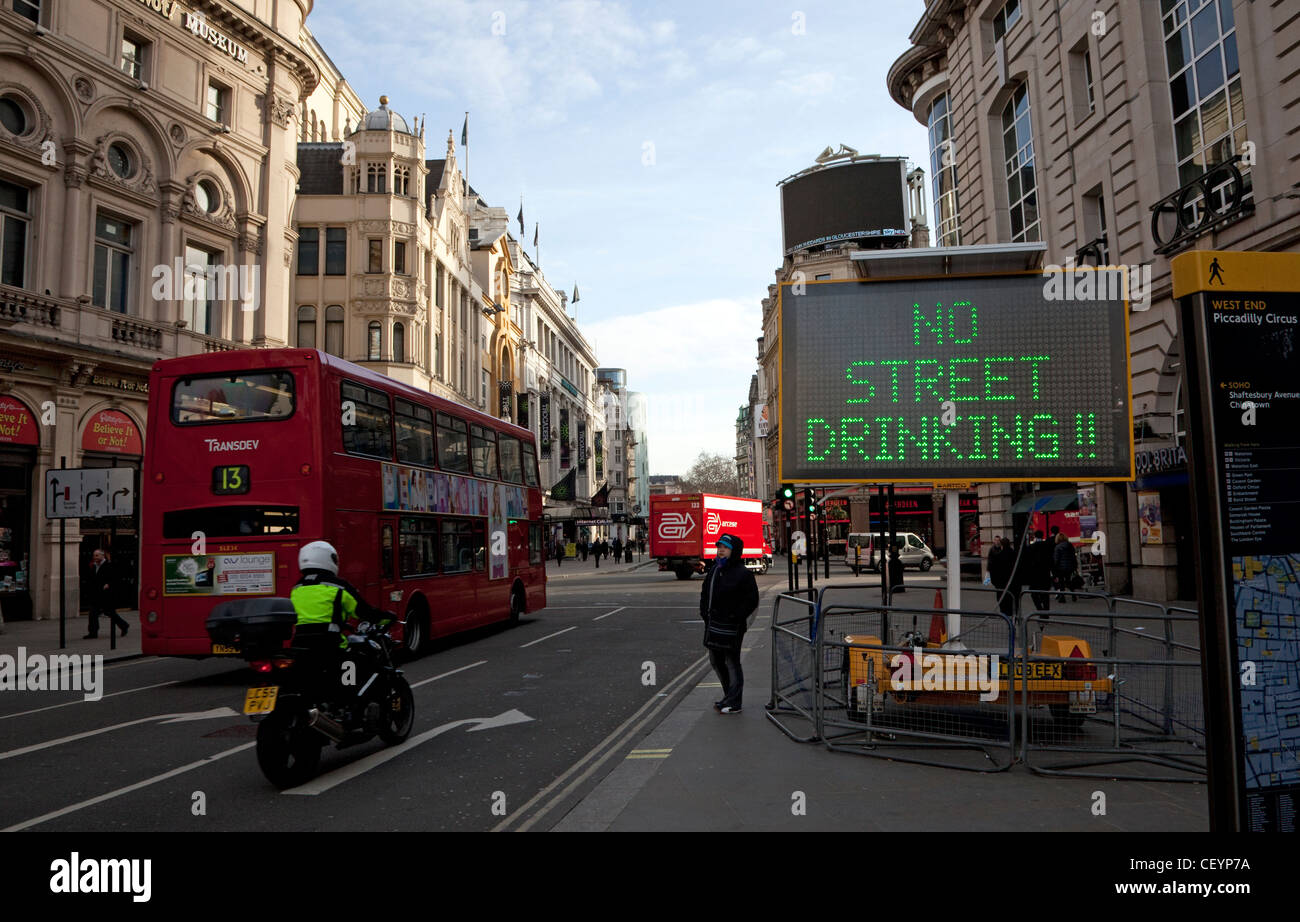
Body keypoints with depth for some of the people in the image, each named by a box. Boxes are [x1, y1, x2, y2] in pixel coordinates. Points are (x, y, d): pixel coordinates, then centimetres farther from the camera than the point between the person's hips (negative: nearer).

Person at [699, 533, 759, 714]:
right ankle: (729, 696, 30)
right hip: (713, 625, 8)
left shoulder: (743, 574, -12)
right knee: (716, 661, 15)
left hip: (731, 627, -8)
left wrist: (736, 617, -15)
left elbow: (751, 601, -11)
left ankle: (733, 703, 8)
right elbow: (705, 592, 21)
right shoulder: (713, 570, 10)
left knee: (732, 663, -1)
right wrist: (704, 612, 10)